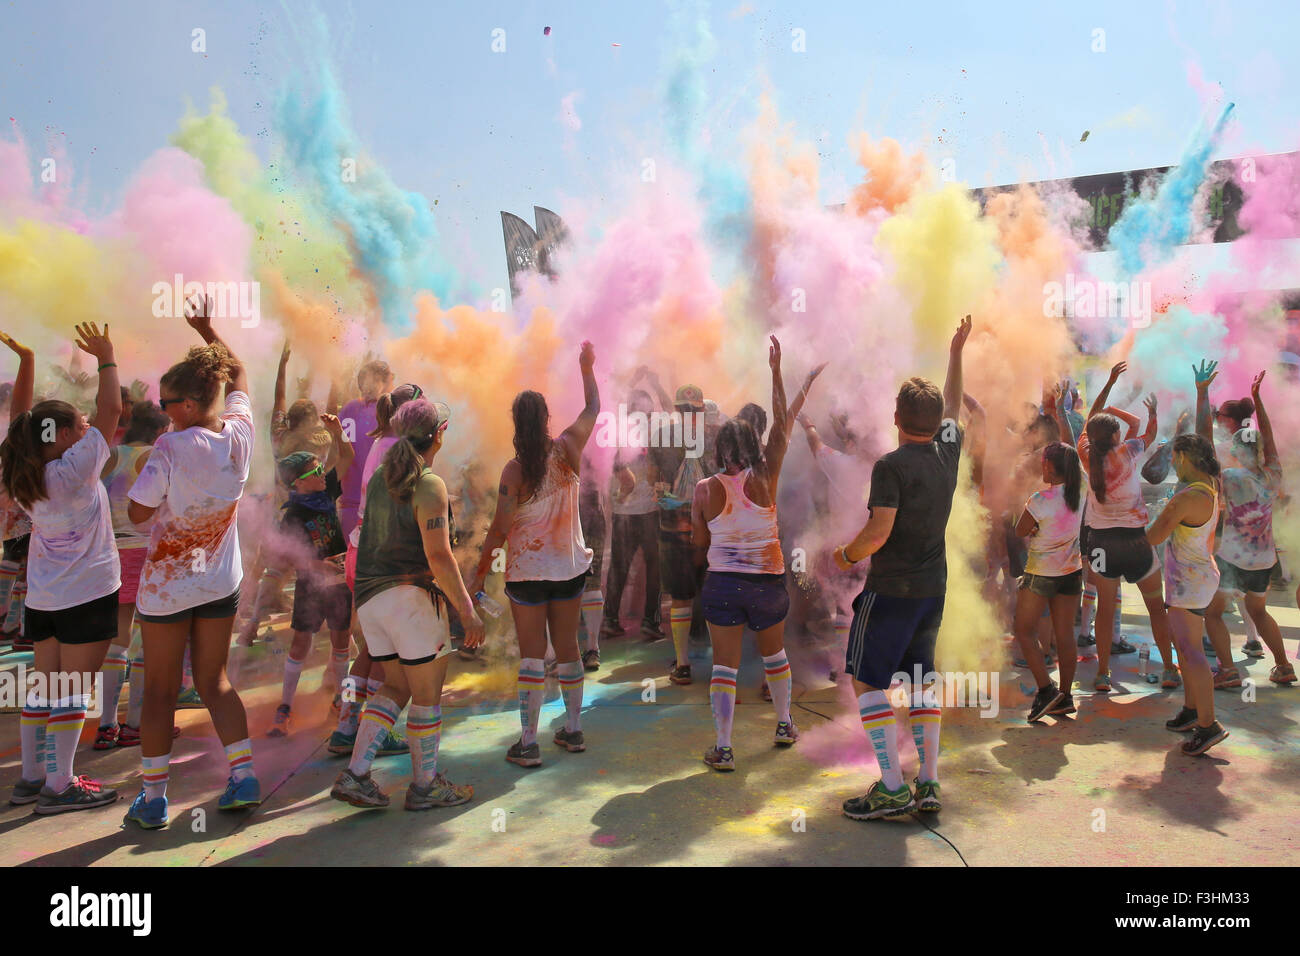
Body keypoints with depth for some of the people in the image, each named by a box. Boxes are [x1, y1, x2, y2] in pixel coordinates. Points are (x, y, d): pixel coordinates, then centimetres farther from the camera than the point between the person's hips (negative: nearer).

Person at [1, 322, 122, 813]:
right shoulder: (74, 469, -17)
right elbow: (109, 410, -16)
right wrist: (105, 358, -6)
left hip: (43, 598, 8)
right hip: (87, 593, -7)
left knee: (46, 685, 15)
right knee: (73, 691, -2)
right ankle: (59, 786, 2)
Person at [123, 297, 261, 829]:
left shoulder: (171, 448, -20)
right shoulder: (239, 435, -5)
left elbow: (137, 513, -12)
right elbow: (239, 376, 13)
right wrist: (207, 330, 22)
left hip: (166, 585, -4)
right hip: (221, 583, 5)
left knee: (160, 690, 7)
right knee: (214, 681, 15)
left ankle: (153, 799, 15)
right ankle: (243, 777, 10)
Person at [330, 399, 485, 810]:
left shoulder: (379, 479, 9)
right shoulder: (429, 486, -15)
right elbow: (439, 557, -20)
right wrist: (468, 611, -15)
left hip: (371, 598, 8)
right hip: (412, 596, -8)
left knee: (397, 687, 18)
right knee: (427, 693, 6)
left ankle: (355, 775, 10)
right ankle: (425, 784, 17)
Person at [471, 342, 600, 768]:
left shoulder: (514, 470, -15)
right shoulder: (568, 449, -6)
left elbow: (499, 528, -12)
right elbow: (592, 409, 12)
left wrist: (481, 569, 0)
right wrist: (587, 368, 24)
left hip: (527, 572, -4)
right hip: (570, 567, 4)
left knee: (532, 655, 1)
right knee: (567, 647, 15)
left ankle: (528, 744, 4)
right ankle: (573, 730, 25)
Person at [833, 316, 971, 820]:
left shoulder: (892, 465, -17)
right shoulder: (948, 451, 3)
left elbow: (879, 532, -24)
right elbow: (952, 407, 23)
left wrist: (846, 554, -5)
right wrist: (956, 354, 34)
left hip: (891, 589, -7)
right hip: (934, 588, 7)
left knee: (867, 681, 1)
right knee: (920, 680, 15)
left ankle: (892, 788, -1)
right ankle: (928, 784, 16)